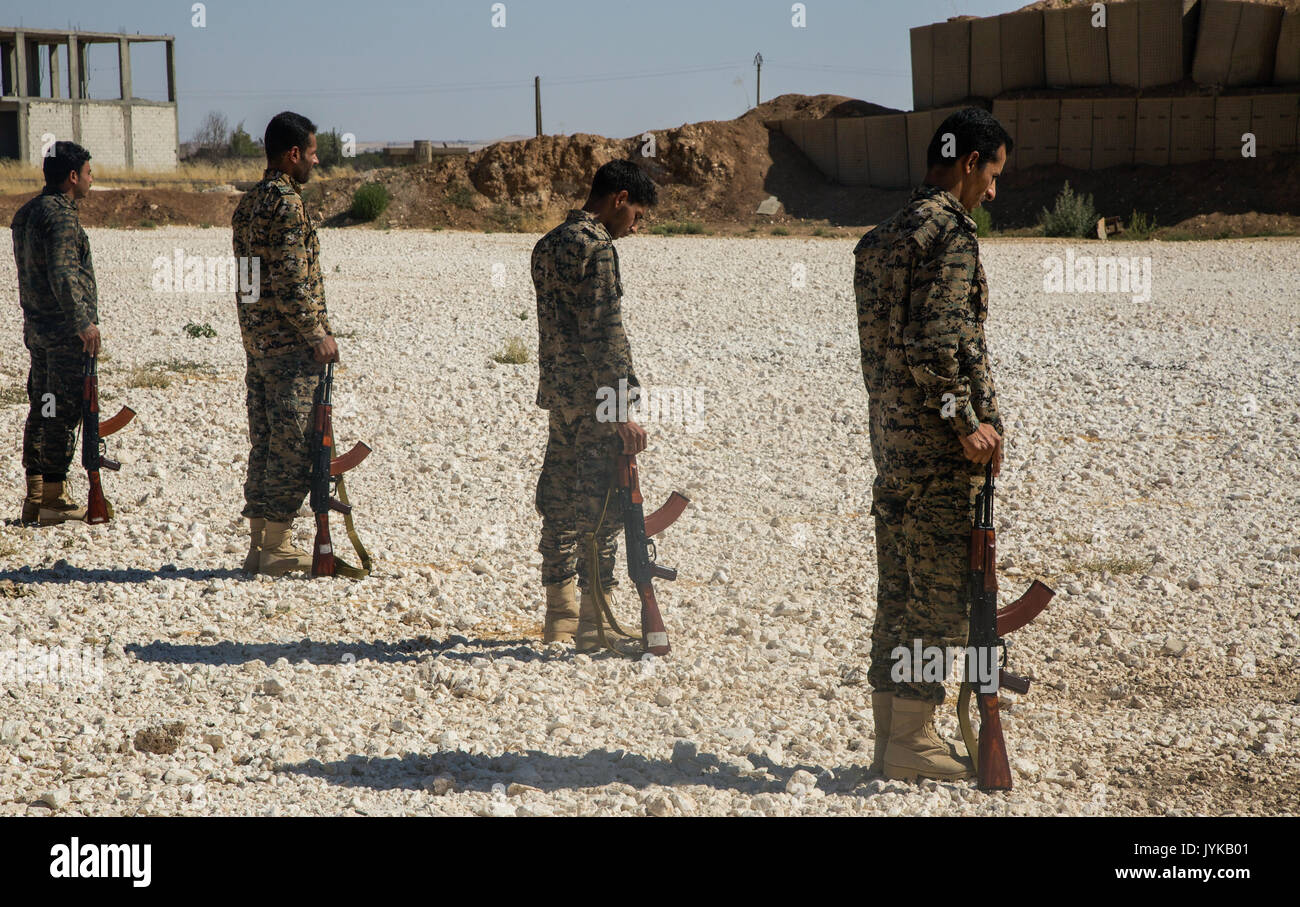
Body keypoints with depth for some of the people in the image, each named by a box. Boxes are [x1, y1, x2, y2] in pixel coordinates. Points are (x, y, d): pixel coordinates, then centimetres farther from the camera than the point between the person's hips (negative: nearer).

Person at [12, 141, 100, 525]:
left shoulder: (26, 212, 13)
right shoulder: (61, 216, -17)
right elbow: (62, 275, -25)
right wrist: (84, 322, -20)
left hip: (36, 327, 9)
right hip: (65, 331, -9)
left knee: (41, 408, 13)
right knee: (63, 413, -4)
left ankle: (34, 498, 17)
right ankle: (54, 499, -1)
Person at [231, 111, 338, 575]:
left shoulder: (247, 203, 14)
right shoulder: (287, 202, -15)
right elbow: (291, 280, -20)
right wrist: (318, 335, -15)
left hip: (256, 340, 9)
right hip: (290, 344, -9)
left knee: (265, 442, 11)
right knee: (293, 444, -4)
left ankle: (259, 543, 14)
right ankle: (278, 548, -3)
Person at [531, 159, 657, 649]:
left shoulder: (548, 244, 14)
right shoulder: (595, 247, -15)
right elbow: (605, 334, -19)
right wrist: (622, 412, -19)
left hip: (556, 391, 9)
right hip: (593, 402, -9)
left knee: (560, 505, 12)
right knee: (600, 510, -3)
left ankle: (559, 618, 18)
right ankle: (593, 623, 0)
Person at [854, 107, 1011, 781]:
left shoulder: (881, 237, 15)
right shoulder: (949, 233, -14)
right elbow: (936, 346, -23)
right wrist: (968, 423, -15)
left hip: (891, 440, 9)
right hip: (938, 449, -9)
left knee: (898, 594, 12)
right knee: (941, 598, -2)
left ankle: (891, 738, 17)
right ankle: (912, 744, 1)